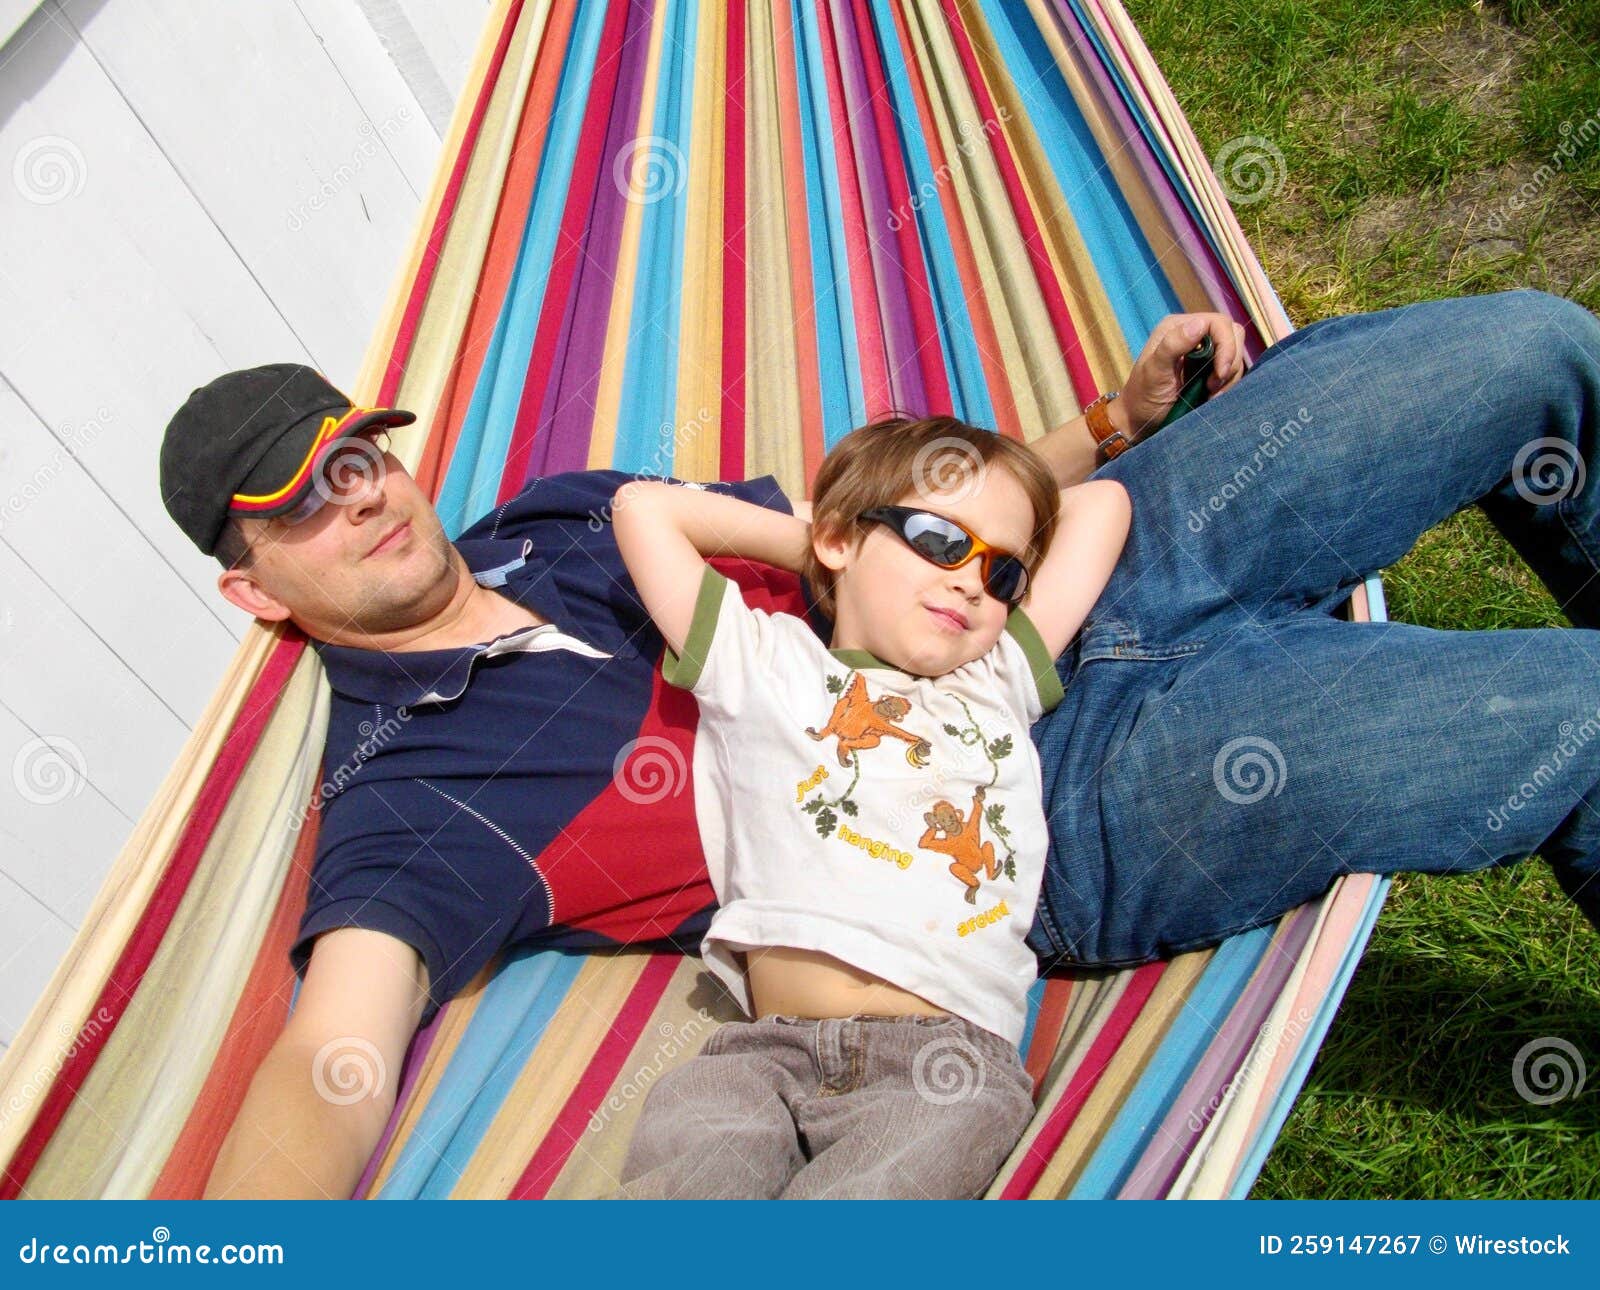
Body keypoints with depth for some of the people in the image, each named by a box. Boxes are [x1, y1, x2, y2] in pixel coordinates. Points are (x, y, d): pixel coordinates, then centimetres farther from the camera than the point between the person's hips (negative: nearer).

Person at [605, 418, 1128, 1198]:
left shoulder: (1001, 680, 26)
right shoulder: (766, 665, 18)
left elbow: (1102, 502, 31)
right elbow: (643, 507, 17)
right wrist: (804, 535, 24)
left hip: (950, 1053, 1)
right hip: (768, 1049, -1)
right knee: (684, 1168, -29)